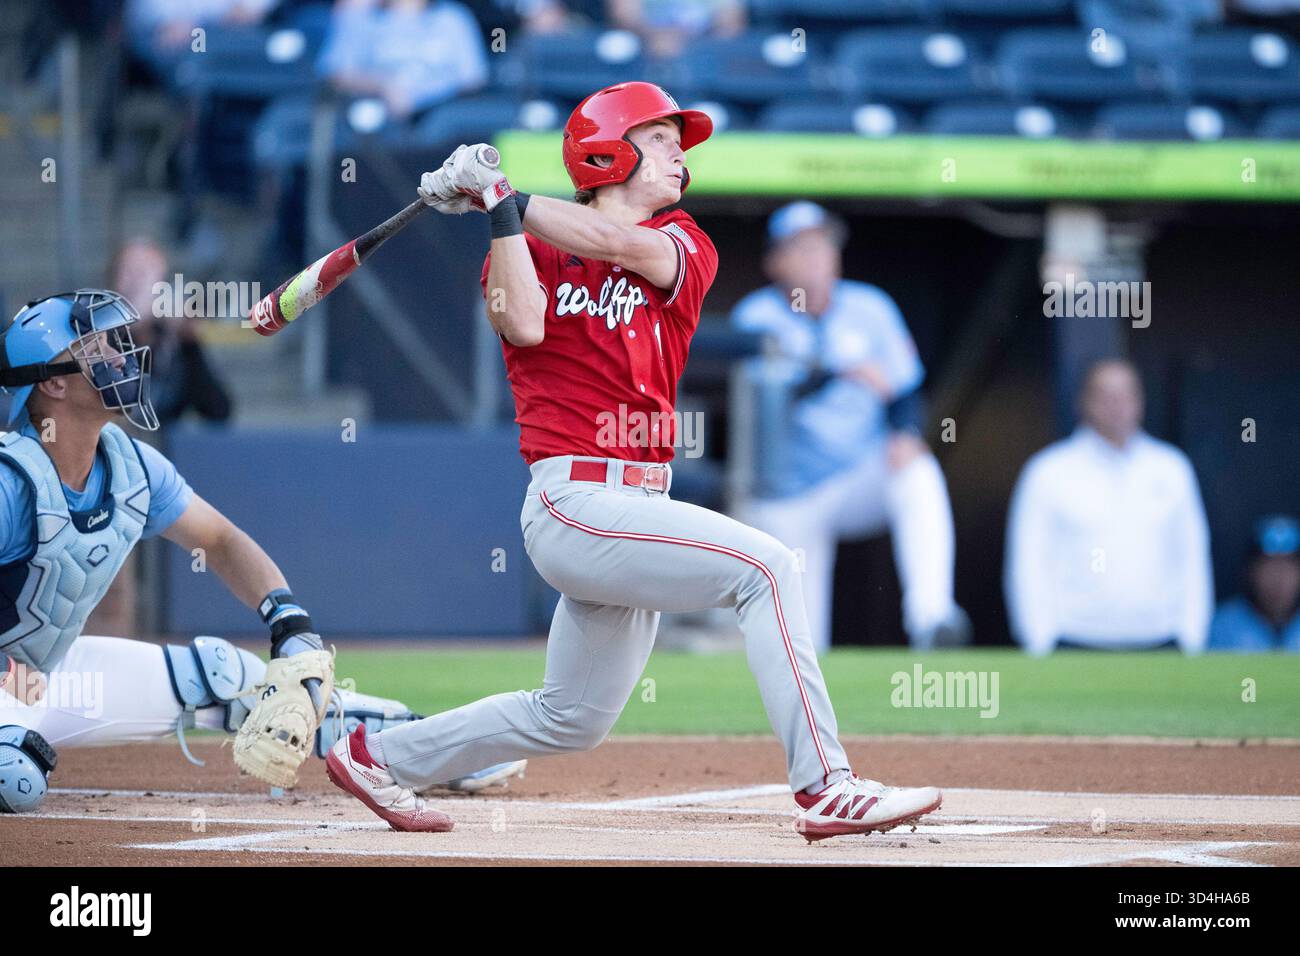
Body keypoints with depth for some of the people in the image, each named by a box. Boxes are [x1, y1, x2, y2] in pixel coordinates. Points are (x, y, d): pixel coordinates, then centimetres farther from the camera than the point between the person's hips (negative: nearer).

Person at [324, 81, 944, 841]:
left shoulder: (684, 246, 12)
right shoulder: (533, 247, 4)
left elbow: (622, 243, -10)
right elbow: (523, 323, -18)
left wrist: (502, 194, -9)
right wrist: (498, 208, -16)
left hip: (637, 508, 6)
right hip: (575, 501, -6)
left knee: (572, 721, 16)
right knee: (766, 566, -22)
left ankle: (378, 756, 33)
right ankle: (826, 786, -24)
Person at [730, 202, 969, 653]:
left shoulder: (869, 307, 2)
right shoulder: (757, 317, -7)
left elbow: (904, 390, 5)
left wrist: (905, 434, -18)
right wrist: (839, 374, -34)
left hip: (862, 479, 1)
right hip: (785, 504, -1)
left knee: (918, 471, -31)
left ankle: (929, 620, -40)